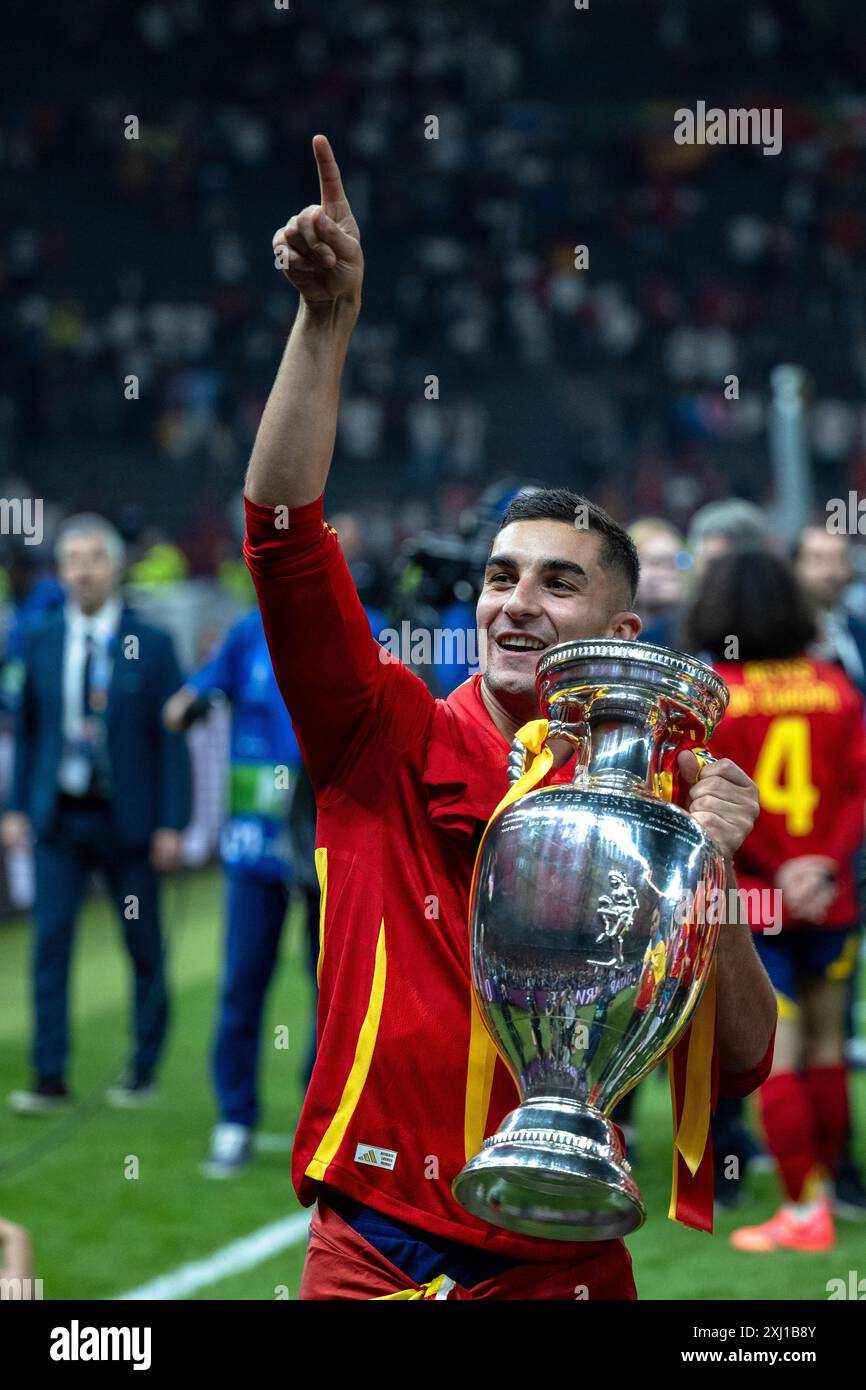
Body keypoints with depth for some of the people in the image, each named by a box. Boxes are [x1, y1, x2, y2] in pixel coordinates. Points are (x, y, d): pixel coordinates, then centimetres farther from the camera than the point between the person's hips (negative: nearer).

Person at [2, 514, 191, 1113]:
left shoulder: (152, 645, -3)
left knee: (145, 949, 5)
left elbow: (171, 739, -3)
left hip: (128, 819, -2)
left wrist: (171, 824, -8)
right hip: (59, 817, 2)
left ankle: (144, 1072, 18)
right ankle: (50, 1079, -2)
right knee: (50, 941, -5)